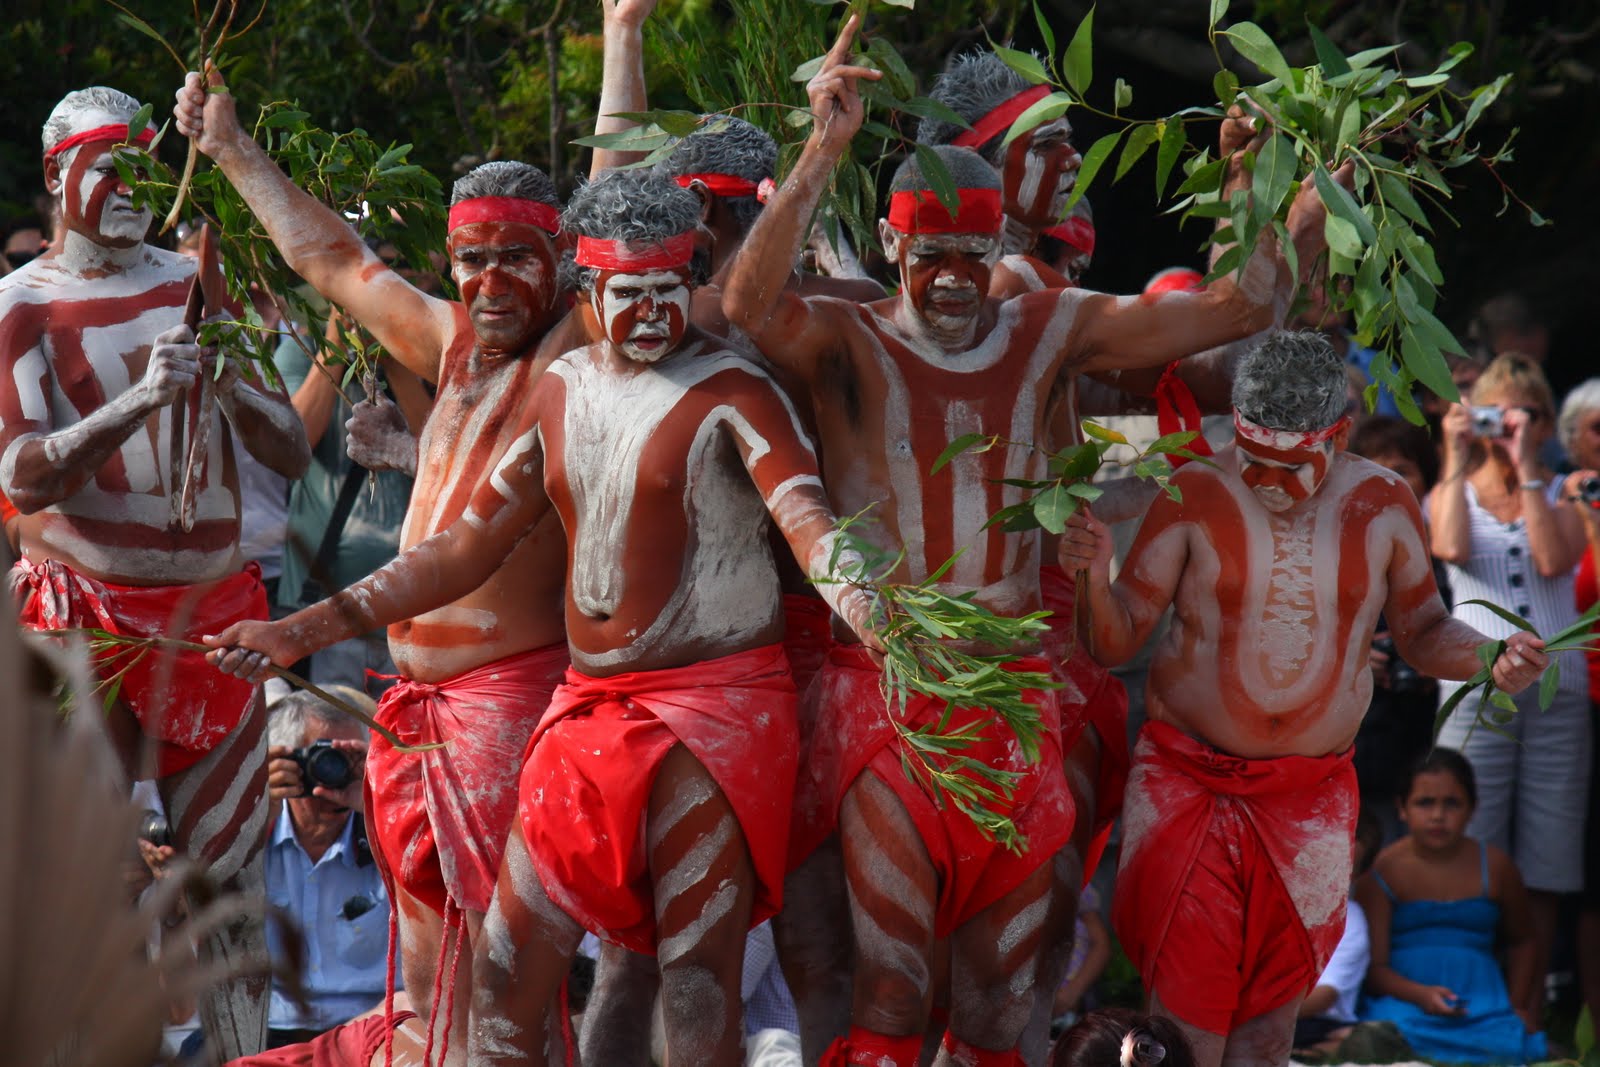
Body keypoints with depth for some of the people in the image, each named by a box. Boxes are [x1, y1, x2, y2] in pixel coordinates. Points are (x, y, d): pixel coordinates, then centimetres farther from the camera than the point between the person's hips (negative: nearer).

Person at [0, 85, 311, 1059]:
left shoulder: (194, 286, 13)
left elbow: (292, 452, 11)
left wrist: (228, 382, -9)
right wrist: (139, 399, -25)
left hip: (215, 611, 4)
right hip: (89, 613, -4)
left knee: (231, 882, 4)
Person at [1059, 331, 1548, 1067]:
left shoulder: (1382, 506, 0)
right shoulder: (1197, 497, -7)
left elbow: (1423, 632, 12)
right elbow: (1116, 642, -4)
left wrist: (1493, 658, -9)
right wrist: (1096, 576, -25)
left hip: (1309, 799, 2)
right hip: (1188, 780, -2)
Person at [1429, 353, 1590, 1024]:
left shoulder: (1561, 496, 13)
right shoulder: (1453, 491, 13)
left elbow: (1553, 559, -8)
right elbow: (1450, 547, -10)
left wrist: (1526, 469, -6)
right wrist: (1459, 459, -5)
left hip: (1557, 689, 1)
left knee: (1542, 866, 0)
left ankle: (1530, 1013, 4)